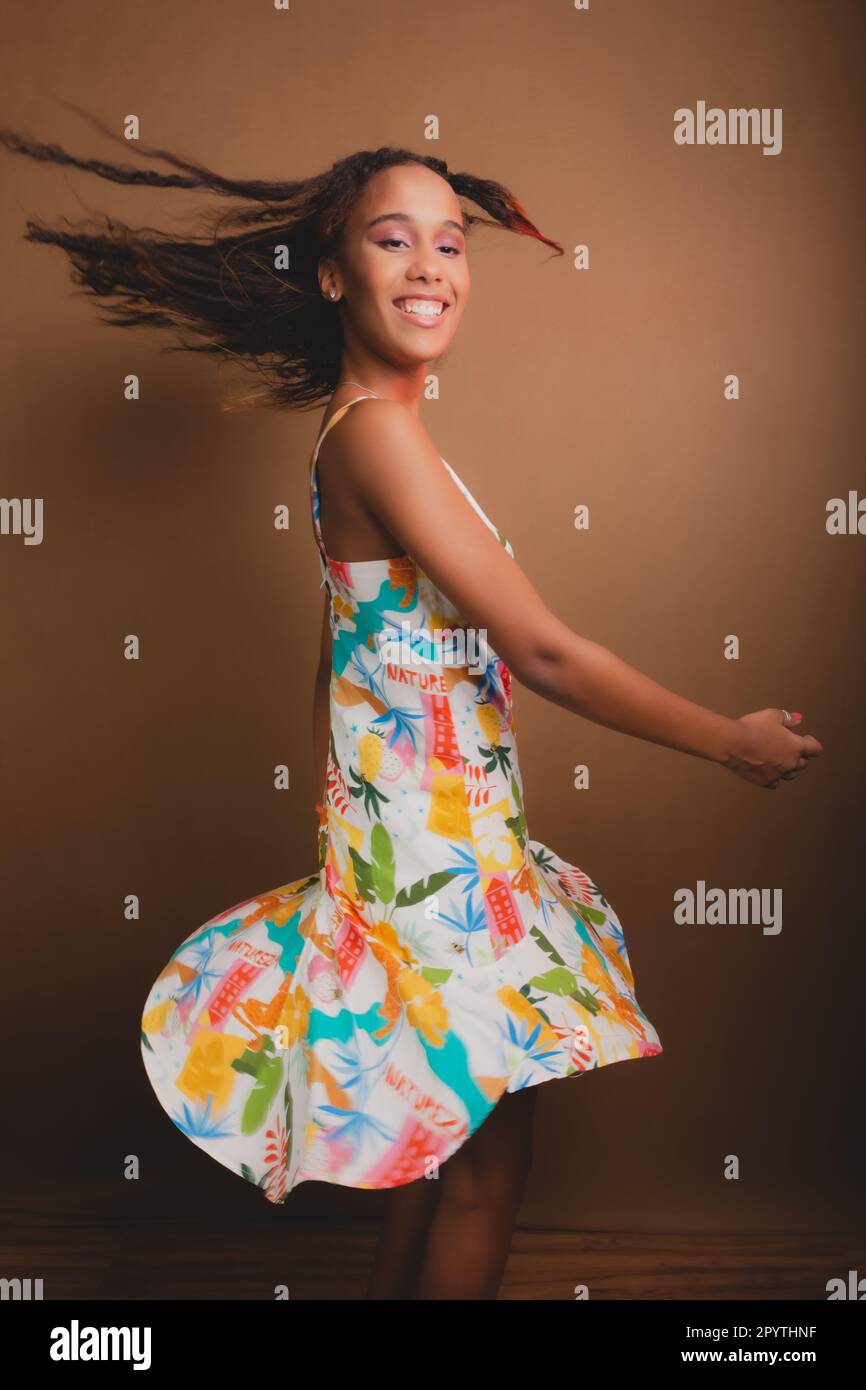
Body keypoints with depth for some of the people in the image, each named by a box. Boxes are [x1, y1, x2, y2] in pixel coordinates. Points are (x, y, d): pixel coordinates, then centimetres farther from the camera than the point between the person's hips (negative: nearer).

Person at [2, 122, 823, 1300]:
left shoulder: (356, 432, 10)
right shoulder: (378, 429, -19)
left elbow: (339, 662, 15)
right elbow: (544, 652, -21)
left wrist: (339, 840, 21)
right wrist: (734, 742, -10)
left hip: (421, 840, 9)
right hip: (440, 855, -9)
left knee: (442, 1141, 22)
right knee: (491, 1163, 7)